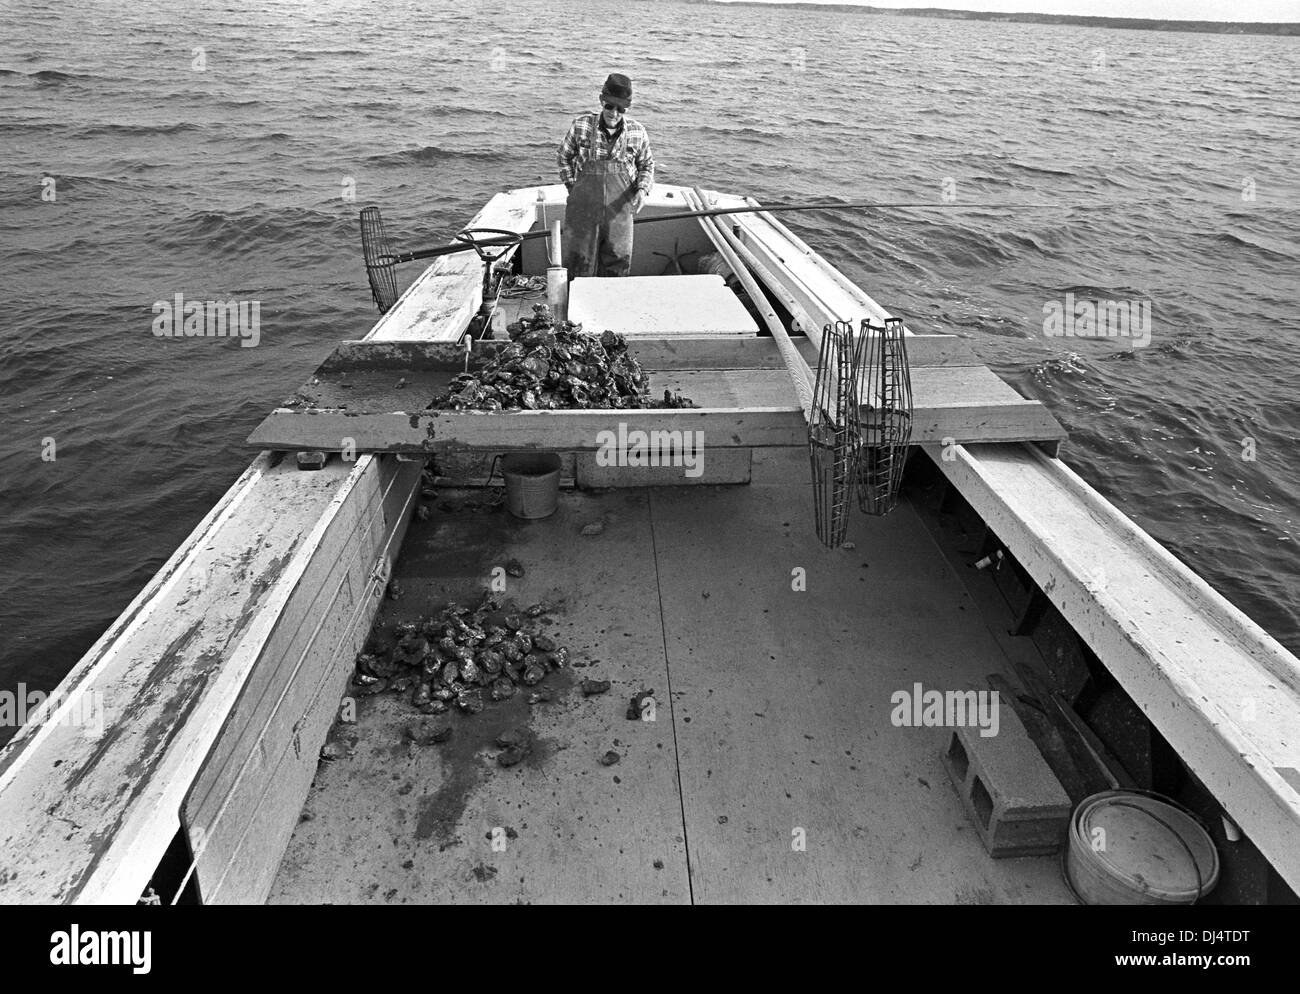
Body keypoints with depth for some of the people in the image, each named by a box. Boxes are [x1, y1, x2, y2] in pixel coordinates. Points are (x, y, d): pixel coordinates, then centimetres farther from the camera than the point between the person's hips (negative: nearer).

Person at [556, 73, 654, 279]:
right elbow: (563, 157, 11)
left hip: (619, 212, 1)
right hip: (583, 210, -1)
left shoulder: (637, 132, -2)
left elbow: (647, 165, 13)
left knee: (617, 269, 9)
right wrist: (573, 188, 4)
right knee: (579, 269, 4)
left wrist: (642, 189, -6)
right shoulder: (581, 125, -4)